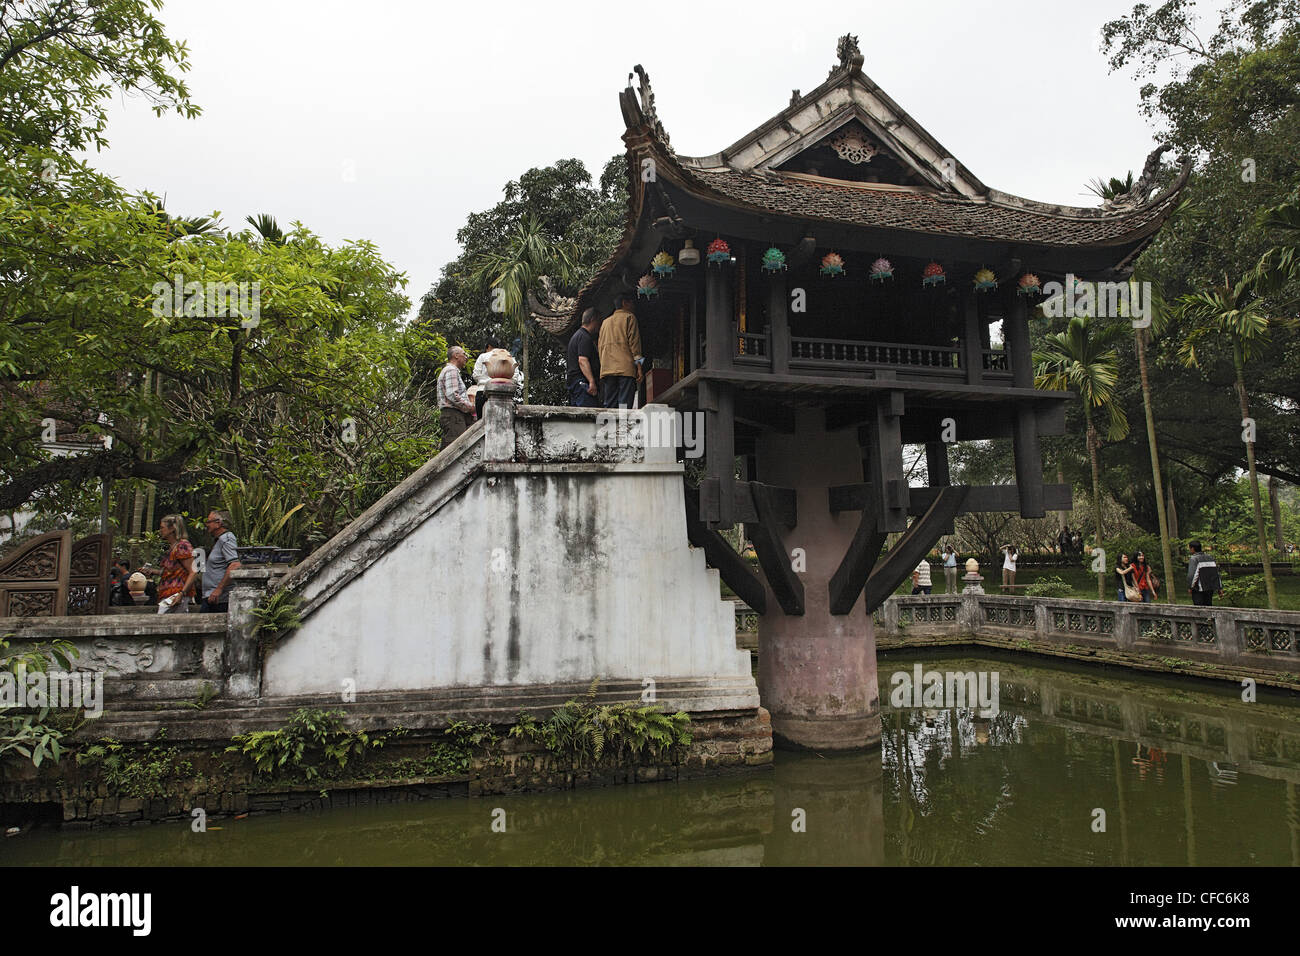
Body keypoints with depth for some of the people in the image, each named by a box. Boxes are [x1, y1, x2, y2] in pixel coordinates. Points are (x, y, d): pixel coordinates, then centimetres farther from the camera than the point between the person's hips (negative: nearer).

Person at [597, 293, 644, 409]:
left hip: (606, 369, 6)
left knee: (609, 407, 0)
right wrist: (639, 367, -6)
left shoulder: (605, 322, 26)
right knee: (625, 406, -14)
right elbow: (634, 342, -2)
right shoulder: (629, 317, 8)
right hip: (626, 368, -5)